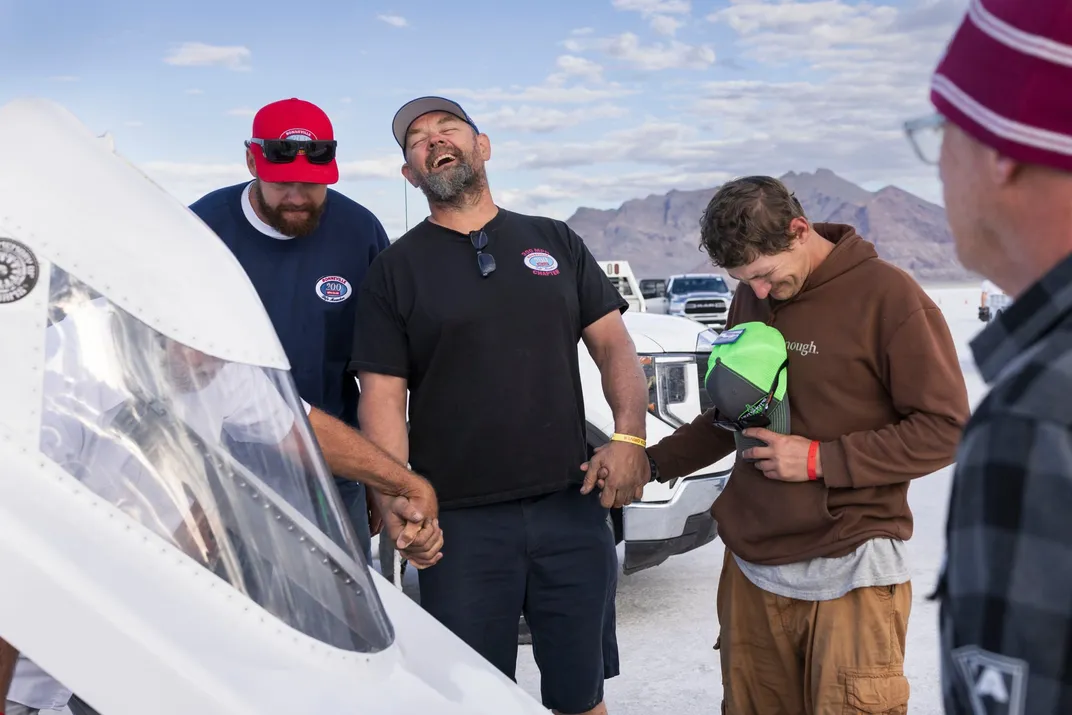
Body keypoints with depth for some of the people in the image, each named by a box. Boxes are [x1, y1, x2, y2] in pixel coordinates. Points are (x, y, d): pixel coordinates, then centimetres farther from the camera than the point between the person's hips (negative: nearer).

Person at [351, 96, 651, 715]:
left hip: (572, 508, 2)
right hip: (461, 524, -2)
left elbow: (614, 344, 10)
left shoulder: (556, 242, 12)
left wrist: (630, 437, -7)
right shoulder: (396, 269, 4)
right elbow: (383, 397, -1)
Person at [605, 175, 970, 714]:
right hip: (751, 567, 5)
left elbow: (944, 429, -10)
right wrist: (650, 463, 8)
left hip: (848, 574, -5)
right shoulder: (750, 299, 9)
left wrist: (818, 459, -14)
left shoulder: (887, 296, -9)